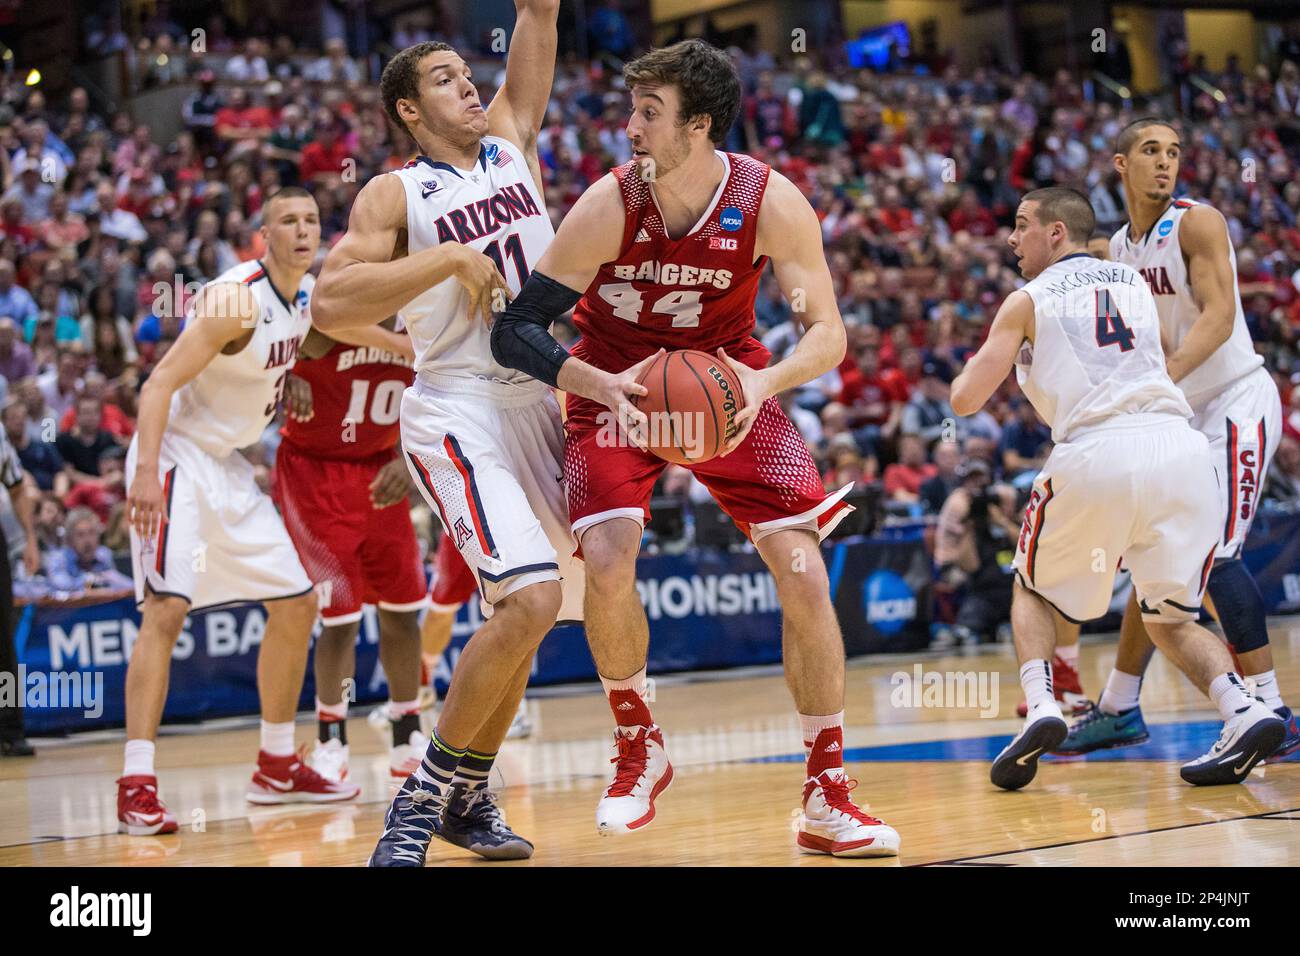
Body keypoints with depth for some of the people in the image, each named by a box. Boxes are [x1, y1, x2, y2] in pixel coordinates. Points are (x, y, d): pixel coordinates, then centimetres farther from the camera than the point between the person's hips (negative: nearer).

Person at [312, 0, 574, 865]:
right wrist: (450, 258, -19)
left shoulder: (513, 143, 12)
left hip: (540, 405, 7)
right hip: (458, 412, -6)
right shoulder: (396, 195, -2)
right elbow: (330, 307, -15)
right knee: (531, 598, -22)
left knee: (525, 613, 11)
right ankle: (422, 799, -13)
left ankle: (468, 795, 26)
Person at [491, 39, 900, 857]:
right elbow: (516, 329, -20)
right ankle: (639, 751, 5)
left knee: (804, 573, -11)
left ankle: (827, 798, 1)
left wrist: (765, 383, -37)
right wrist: (605, 388, -37)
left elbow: (828, 334, -16)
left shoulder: (770, 202, -20)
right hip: (617, 385, -1)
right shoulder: (608, 207, -23)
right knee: (609, 563, -23)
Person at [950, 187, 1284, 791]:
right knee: (1171, 619, 17)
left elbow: (965, 400, 10)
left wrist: (975, 365, 33)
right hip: (1178, 445, 3)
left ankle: (1040, 708, -1)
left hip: (1097, 452, -3)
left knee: (1034, 587, 22)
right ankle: (1244, 712, -8)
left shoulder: (1027, 301, 13)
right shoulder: (1136, 282, 25)